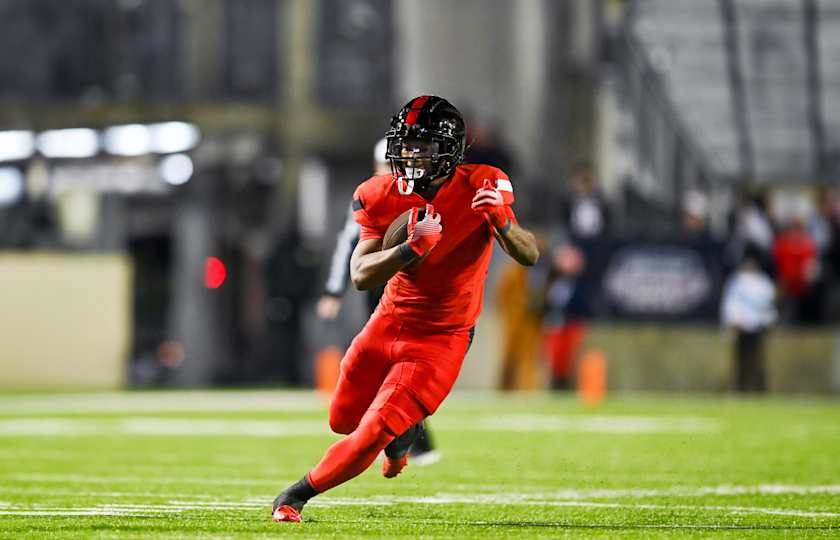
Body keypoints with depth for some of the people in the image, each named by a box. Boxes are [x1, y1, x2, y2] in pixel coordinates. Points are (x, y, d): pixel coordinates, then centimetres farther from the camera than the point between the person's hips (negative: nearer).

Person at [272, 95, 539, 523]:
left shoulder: (478, 189, -17)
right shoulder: (384, 196, -10)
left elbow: (529, 256, -22)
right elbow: (361, 275, -19)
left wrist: (501, 221, -42)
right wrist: (414, 248, -35)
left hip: (439, 339, -5)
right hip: (389, 323, 5)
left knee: (370, 438, -13)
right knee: (344, 419, 22)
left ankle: (296, 495, 7)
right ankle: (403, 429, 53)